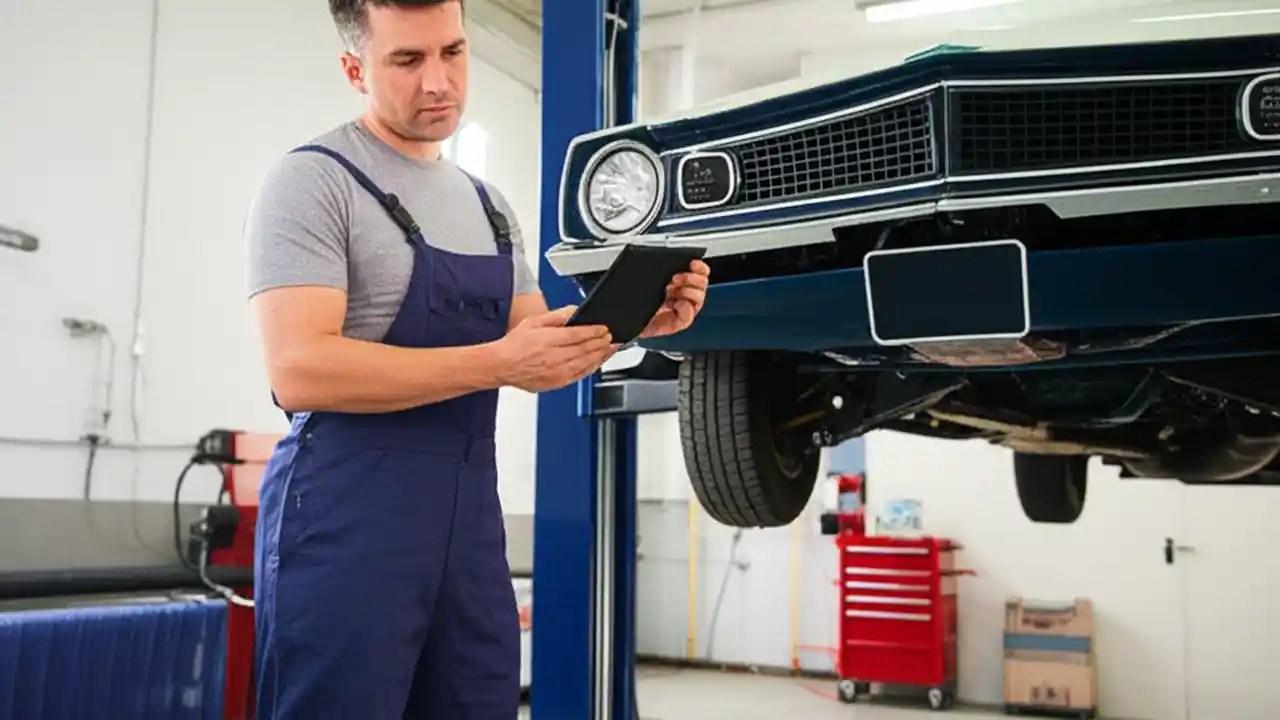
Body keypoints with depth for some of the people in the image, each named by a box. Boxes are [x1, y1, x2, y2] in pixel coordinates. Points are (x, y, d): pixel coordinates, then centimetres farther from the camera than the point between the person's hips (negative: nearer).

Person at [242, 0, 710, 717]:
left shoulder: (490, 205, 15)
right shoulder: (315, 180, -8)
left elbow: (541, 355, 14)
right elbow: (299, 370, -20)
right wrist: (497, 361, -25)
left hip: (471, 512, 7)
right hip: (346, 516, -7)